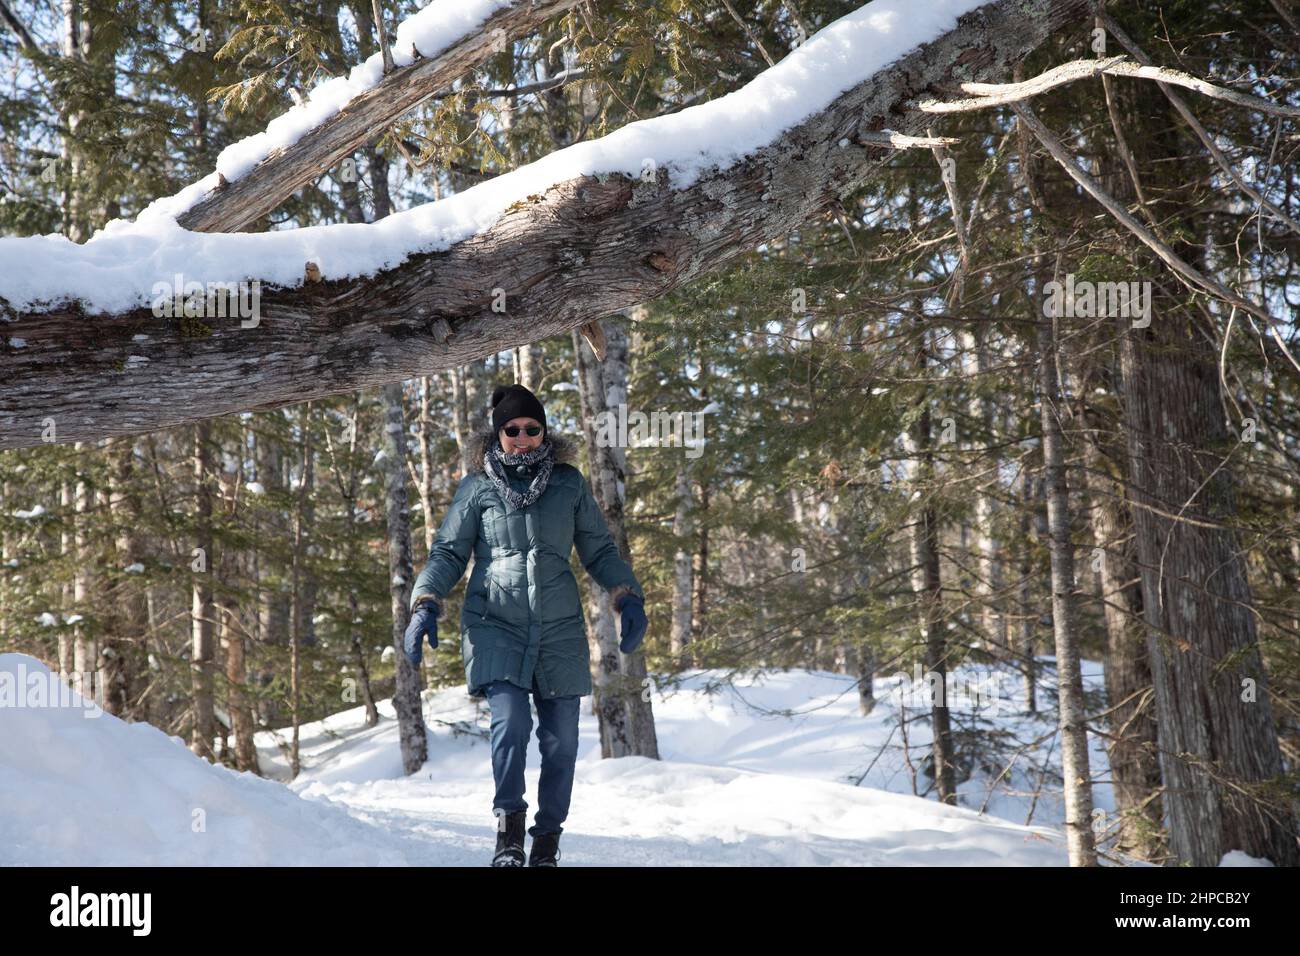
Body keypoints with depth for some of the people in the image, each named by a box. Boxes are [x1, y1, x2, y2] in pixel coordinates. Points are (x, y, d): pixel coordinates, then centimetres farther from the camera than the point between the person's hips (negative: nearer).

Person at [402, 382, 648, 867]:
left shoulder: (570, 483, 8)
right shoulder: (477, 487, 5)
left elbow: (600, 551, 14)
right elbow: (447, 553, 8)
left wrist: (628, 597, 0)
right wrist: (425, 606, -6)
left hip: (559, 629, 2)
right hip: (495, 626, -2)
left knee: (561, 740, 3)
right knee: (511, 723, -21)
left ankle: (548, 840, 19)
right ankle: (509, 826, -3)